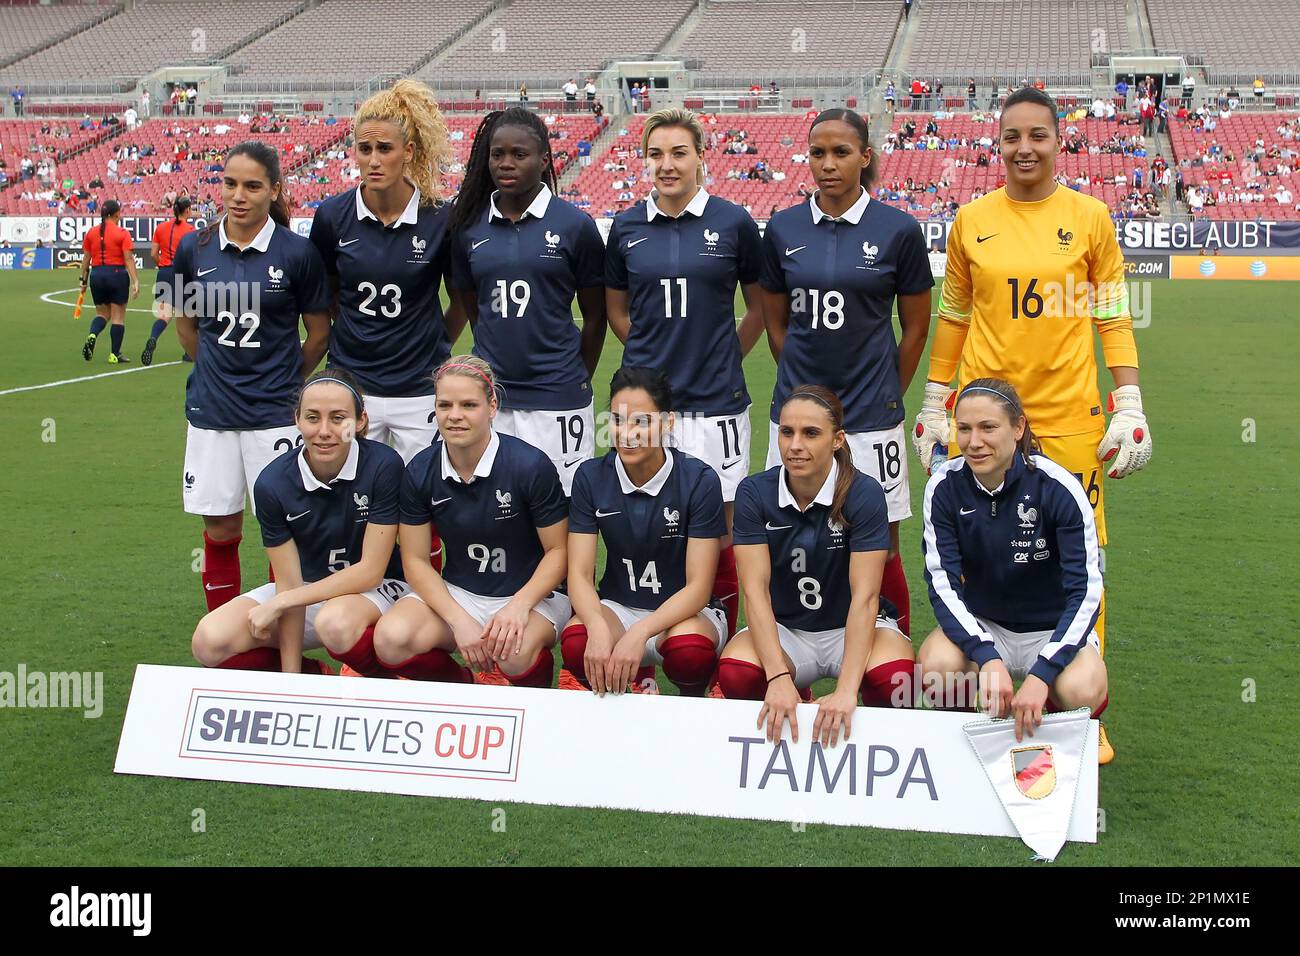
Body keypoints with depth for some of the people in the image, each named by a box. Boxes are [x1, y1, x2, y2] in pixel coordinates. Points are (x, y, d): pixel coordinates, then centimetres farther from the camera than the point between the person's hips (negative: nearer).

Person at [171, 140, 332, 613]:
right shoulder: (194, 248, 1)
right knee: (220, 528, 9)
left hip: (274, 414, -3)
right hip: (211, 411, 3)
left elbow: (319, 332, 3)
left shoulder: (298, 252, -7)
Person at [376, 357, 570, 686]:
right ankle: (461, 688, 6)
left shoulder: (531, 466, -16)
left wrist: (519, 605, -25)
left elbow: (558, 550, -8)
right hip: (455, 594, 4)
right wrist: (459, 620, -16)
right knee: (391, 639, -26)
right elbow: (415, 560, -1)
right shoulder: (420, 471, -5)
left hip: (530, 594, -3)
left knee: (515, 654, -37)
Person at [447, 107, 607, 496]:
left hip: (557, 402, -3)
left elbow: (595, 316, 5)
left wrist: (575, 381, 8)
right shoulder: (469, 225, 6)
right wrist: (498, 366, 12)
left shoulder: (574, 224, -3)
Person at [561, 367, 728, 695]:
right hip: (617, 606, 2)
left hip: (686, 610, -2)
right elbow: (580, 573, -9)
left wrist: (639, 633, -32)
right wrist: (598, 628, -31)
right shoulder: (591, 477, -6)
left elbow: (698, 586, -16)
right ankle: (636, 682, 2)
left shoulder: (700, 481, -14)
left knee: (689, 652, -37)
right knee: (575, 645, -32)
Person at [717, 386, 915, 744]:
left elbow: (864, 596, -23)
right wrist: (779, 678, -32)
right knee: (735, 674, -31)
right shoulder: (754, 493, -11)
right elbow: (756, 590, -17)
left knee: (893, 677, -34)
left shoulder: (865, 493, -17)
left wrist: (846, 691, -34)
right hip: (783, 629, 2)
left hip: (852, 628, -1)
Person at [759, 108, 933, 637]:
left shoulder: (898, 230, -4)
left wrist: (885, 394, 10)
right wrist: (804, 385, 13)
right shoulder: (783, 229, 4)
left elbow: (915, 327, 5)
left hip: (870, 415, -2)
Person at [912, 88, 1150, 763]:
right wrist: (934, 406, 10)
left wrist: (1130, 407, -1)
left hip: (1069, 416, -1)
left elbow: (1114, 318, 5)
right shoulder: (971, 221, 6)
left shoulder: (1089, 217, 3)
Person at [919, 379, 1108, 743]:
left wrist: (1040, 675, -35)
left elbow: (1086, 591, -22)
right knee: (937, 666, -32)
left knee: (1081, 692, -33)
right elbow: (942, 582, -17)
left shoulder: (1058, 488, -20)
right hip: (980, 625, 2)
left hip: (1053, 628, -1)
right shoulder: (944, 486, -13)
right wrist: (988, 659, -33)